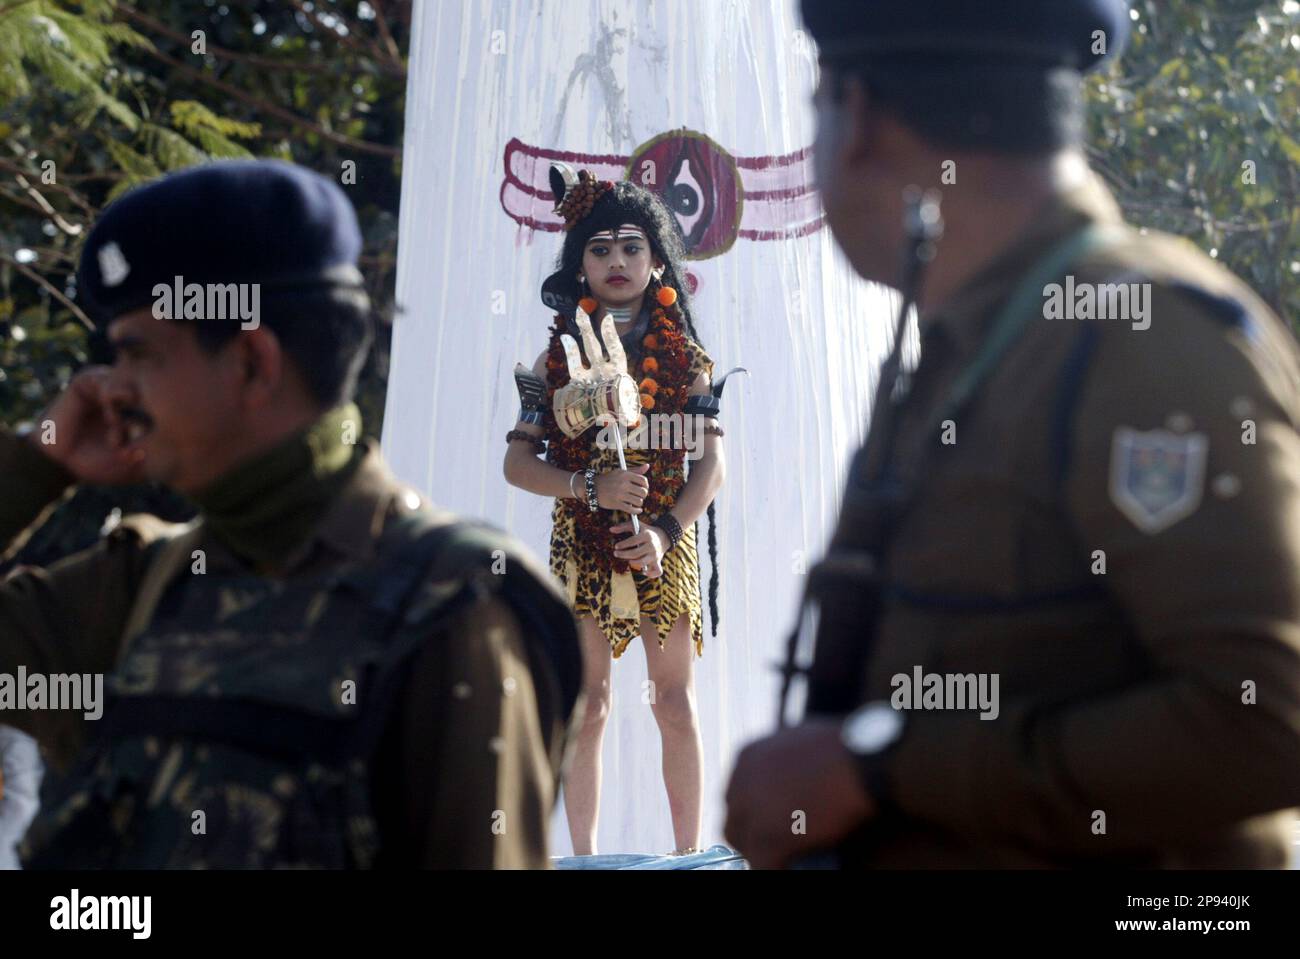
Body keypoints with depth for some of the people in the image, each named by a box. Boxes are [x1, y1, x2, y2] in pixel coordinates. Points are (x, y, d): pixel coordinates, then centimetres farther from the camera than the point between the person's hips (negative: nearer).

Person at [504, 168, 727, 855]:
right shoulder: (558, 354, 3)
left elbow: (711, 462, 0)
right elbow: (517, 462, 1)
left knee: (676, 706, 2)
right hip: (582, 544, 0)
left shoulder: (685, 355, 4)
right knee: (586, 707, 1)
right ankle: (584, 855, 7)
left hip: (665, 546, 0)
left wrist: (668, 530, -14)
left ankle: (689, 854, 8)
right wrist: (592, 487, -15)